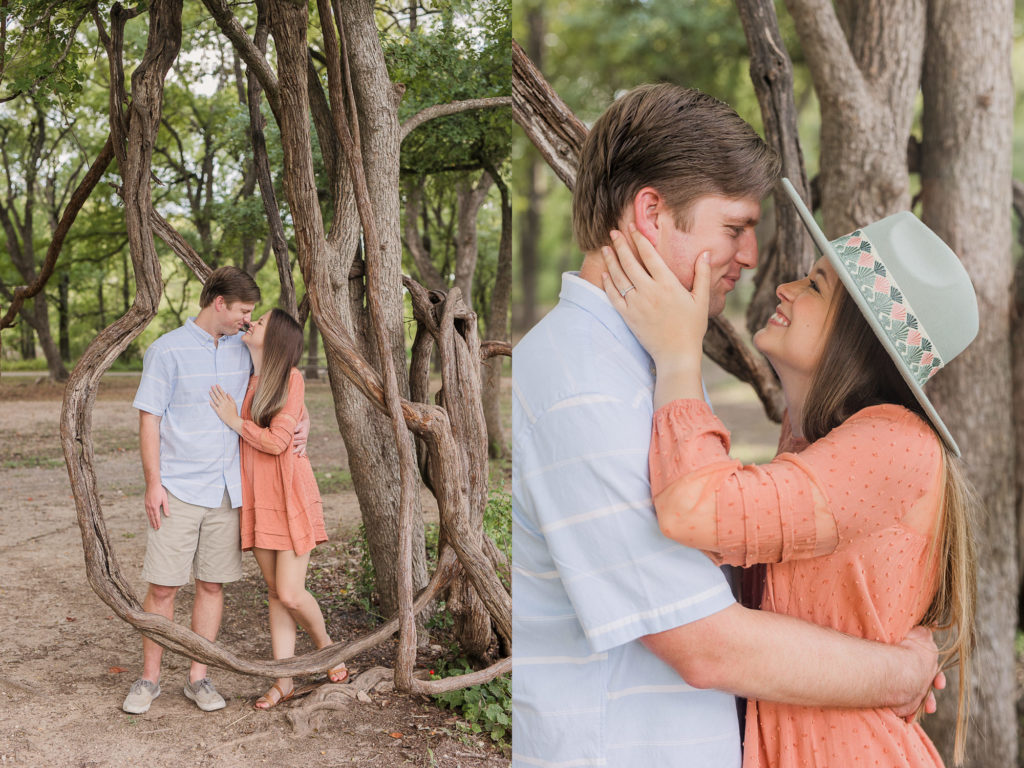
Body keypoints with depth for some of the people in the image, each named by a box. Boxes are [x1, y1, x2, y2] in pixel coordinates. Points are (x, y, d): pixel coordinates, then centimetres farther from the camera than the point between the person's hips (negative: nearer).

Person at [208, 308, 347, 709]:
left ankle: (325, 644, 22)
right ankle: (284, 681, 14)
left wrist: (233, 420, -7)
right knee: (275, 591, 8)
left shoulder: (291, 378, -10)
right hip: (256, 499, 6)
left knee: (291, 594, -7)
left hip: (290, 497, -6)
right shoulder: (246, 382, 10)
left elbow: (276, 441, -16)